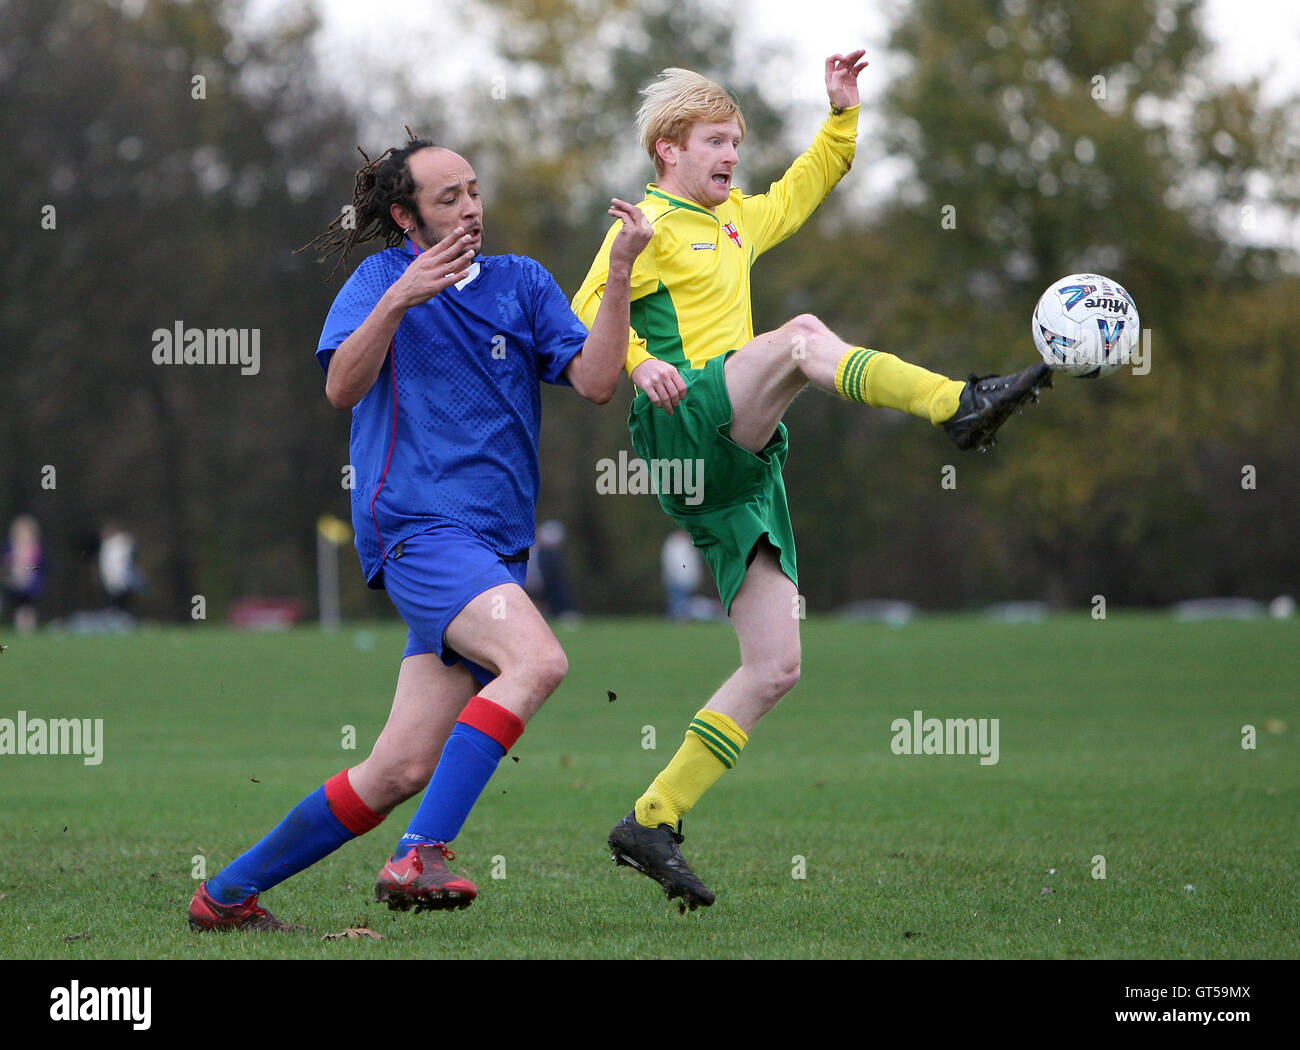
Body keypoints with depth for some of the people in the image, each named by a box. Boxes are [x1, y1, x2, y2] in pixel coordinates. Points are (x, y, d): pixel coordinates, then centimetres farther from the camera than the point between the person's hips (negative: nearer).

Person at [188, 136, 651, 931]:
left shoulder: (522, 283, 15)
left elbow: (595, 381, 3)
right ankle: (420, 858, -34)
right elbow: (342, 388, -9)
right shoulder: (382, 278, 6)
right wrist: (398, 301, -22)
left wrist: (620, 273, -8)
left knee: (401, 770, 0)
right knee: (537, 660, -31)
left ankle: (229, 893, 12)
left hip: (493, 546, 5)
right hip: (417, 527, -5)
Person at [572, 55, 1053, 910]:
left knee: (776, 667, 0)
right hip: (684, 423, -8)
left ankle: (653, 823, 3)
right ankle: (961, 406, -46)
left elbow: (800, 192, 41)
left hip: (741, 464, 8)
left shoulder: (734, 219, 24)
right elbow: (585, 321, -9)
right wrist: (638, 363, -26)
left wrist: (843, 113, 30)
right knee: (801, 336, -29)